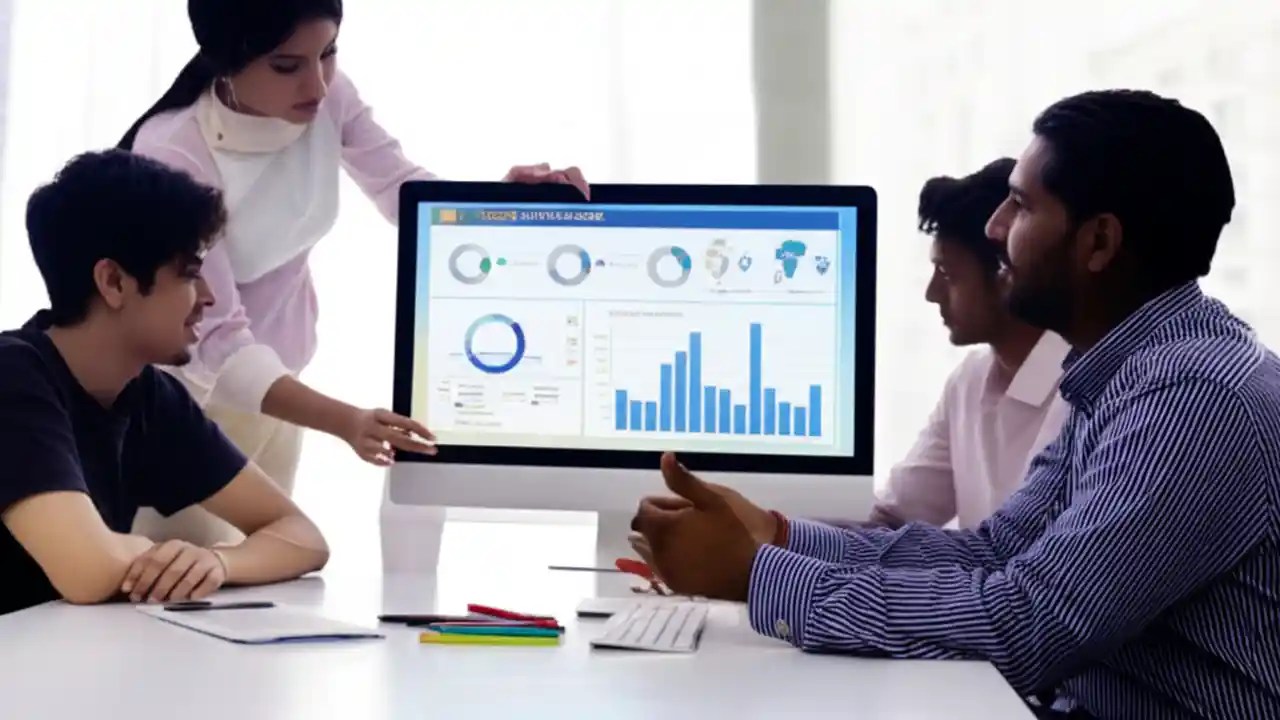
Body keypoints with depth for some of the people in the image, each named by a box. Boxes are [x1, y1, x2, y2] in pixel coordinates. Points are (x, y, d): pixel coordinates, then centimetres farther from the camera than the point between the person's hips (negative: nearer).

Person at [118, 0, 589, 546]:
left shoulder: (327, 95, -16)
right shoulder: (171, 155, -29)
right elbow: (218, 340, -30)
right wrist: (346, 422, -44)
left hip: (272, 373, 5)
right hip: (183, 379, -4)